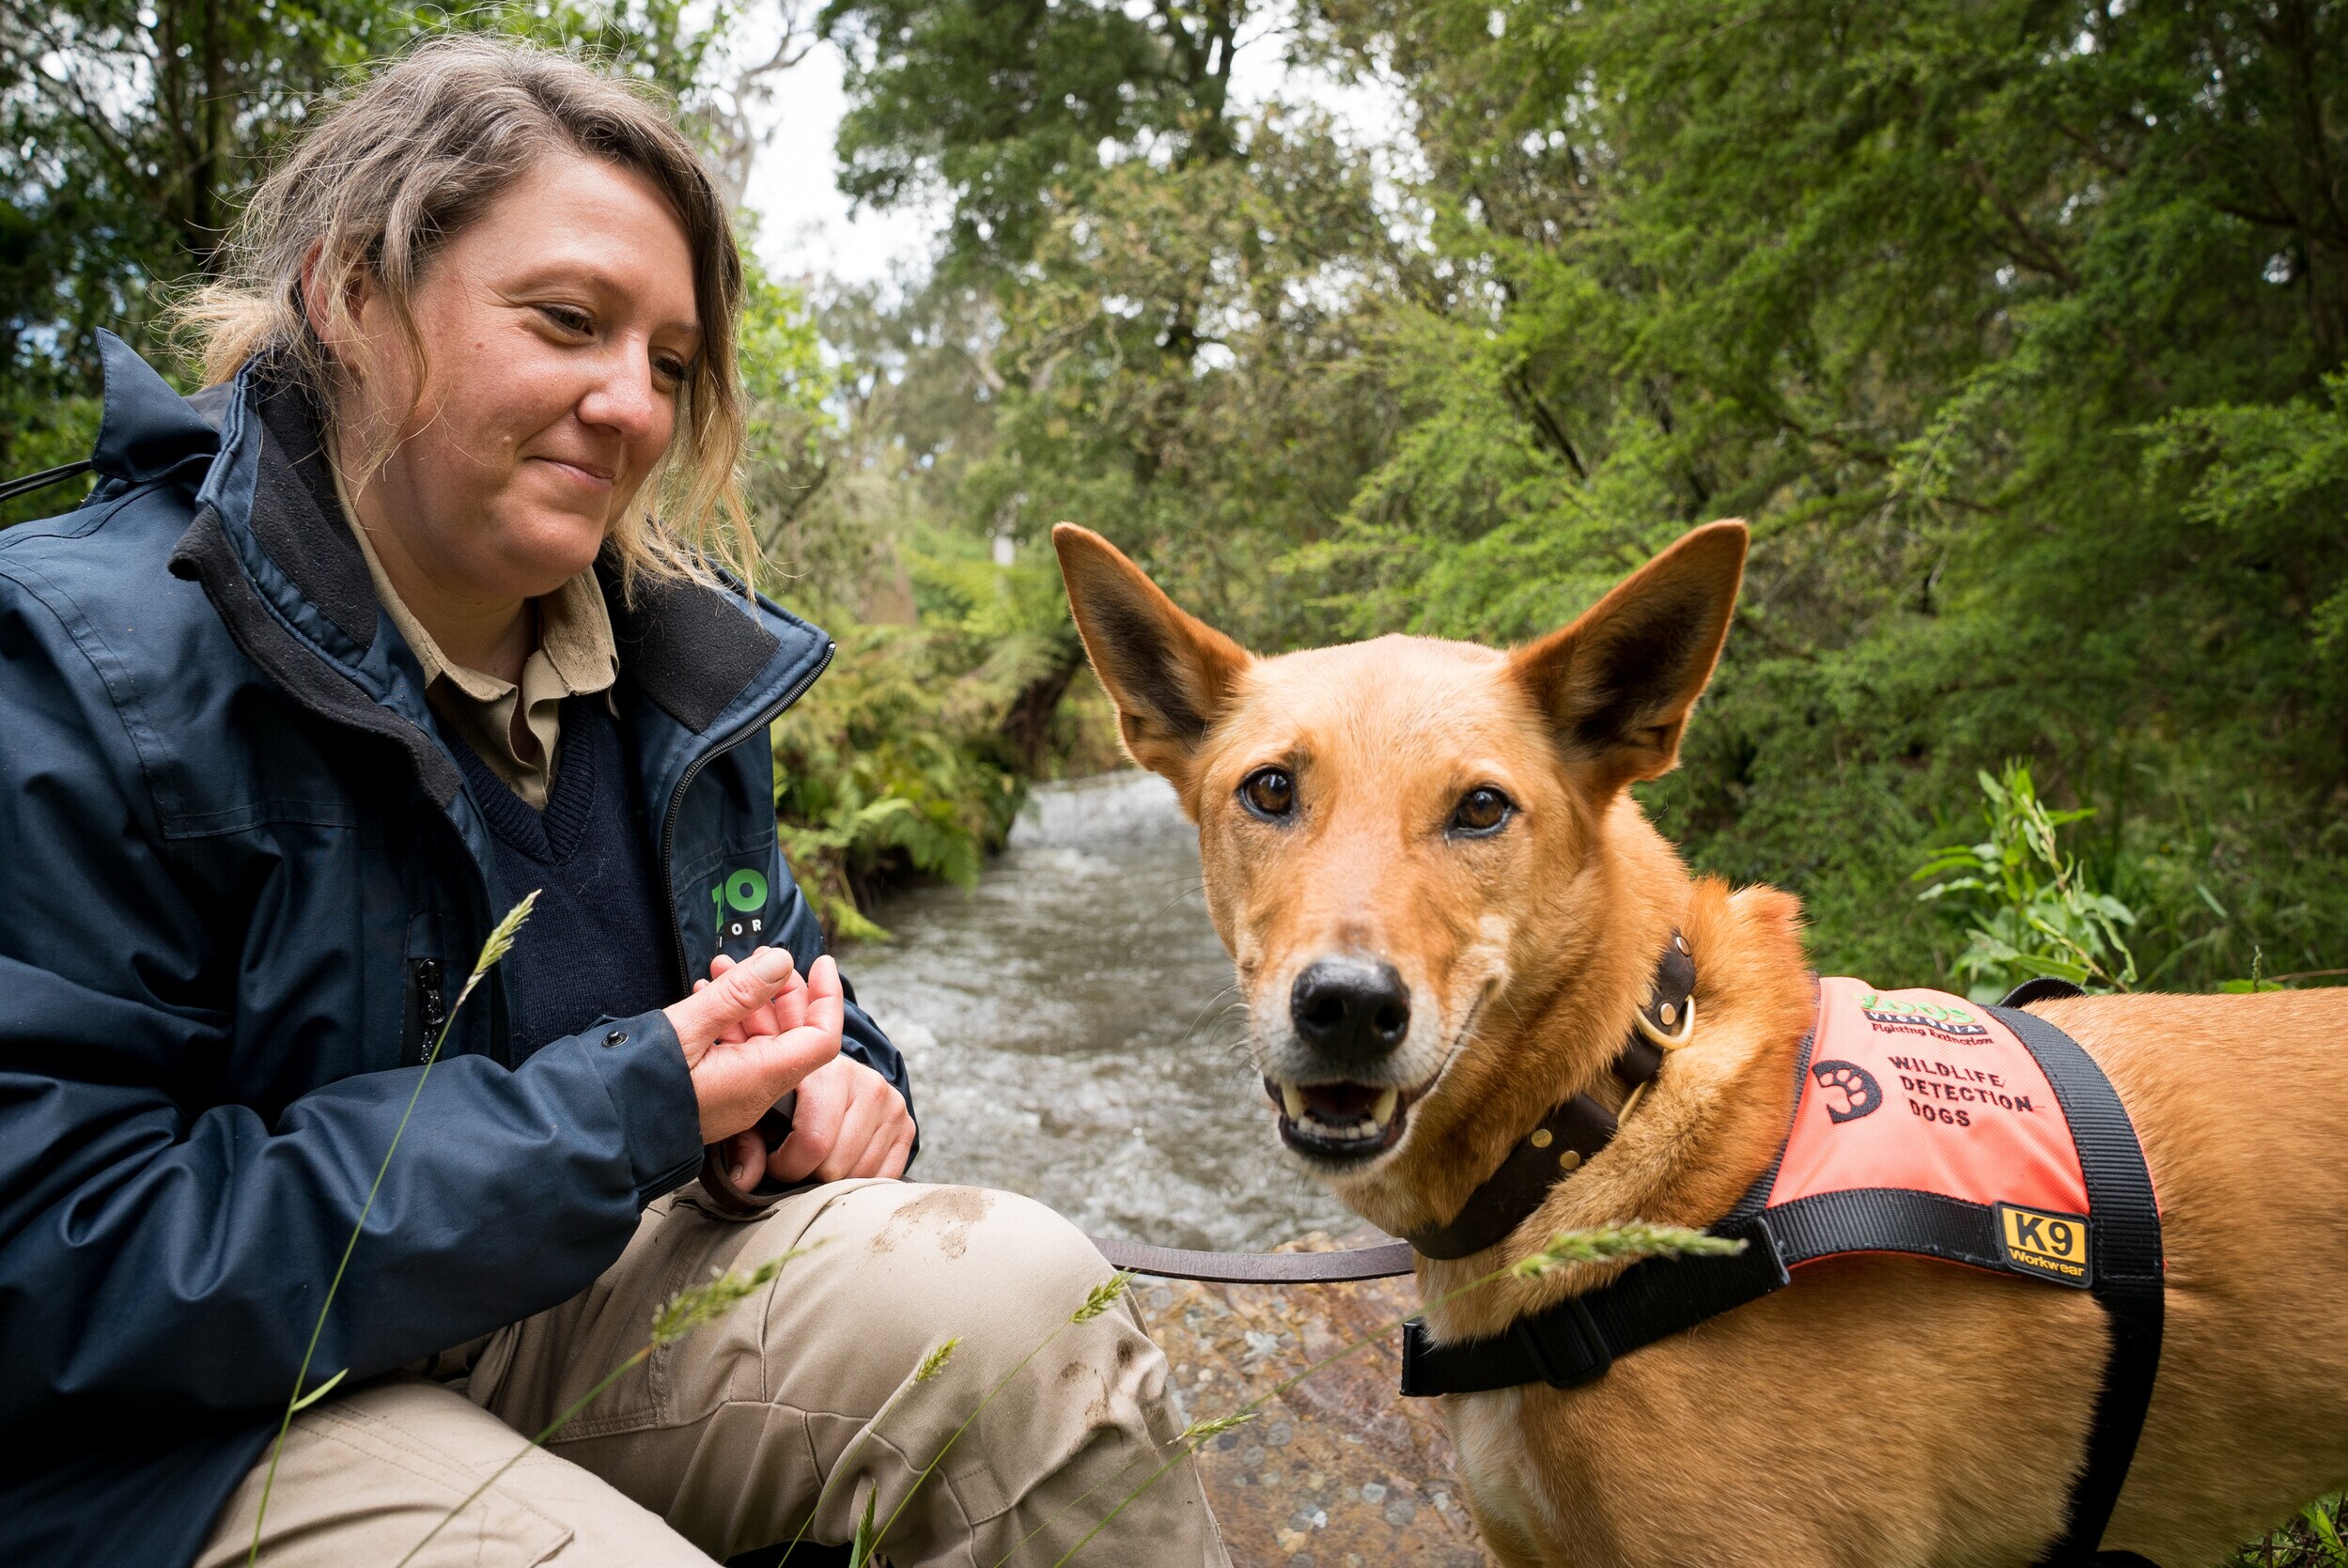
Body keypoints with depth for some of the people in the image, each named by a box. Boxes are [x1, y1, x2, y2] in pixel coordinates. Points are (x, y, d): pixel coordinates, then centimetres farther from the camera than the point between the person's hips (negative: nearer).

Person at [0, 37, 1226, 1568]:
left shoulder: (681, 654, 3)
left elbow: (778, 980, 18)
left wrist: (830, 1082, -8)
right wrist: (625, 1113, -24)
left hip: (578, 1296, 6)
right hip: (186, 1436, -5)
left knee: (1019, 1296, -18)